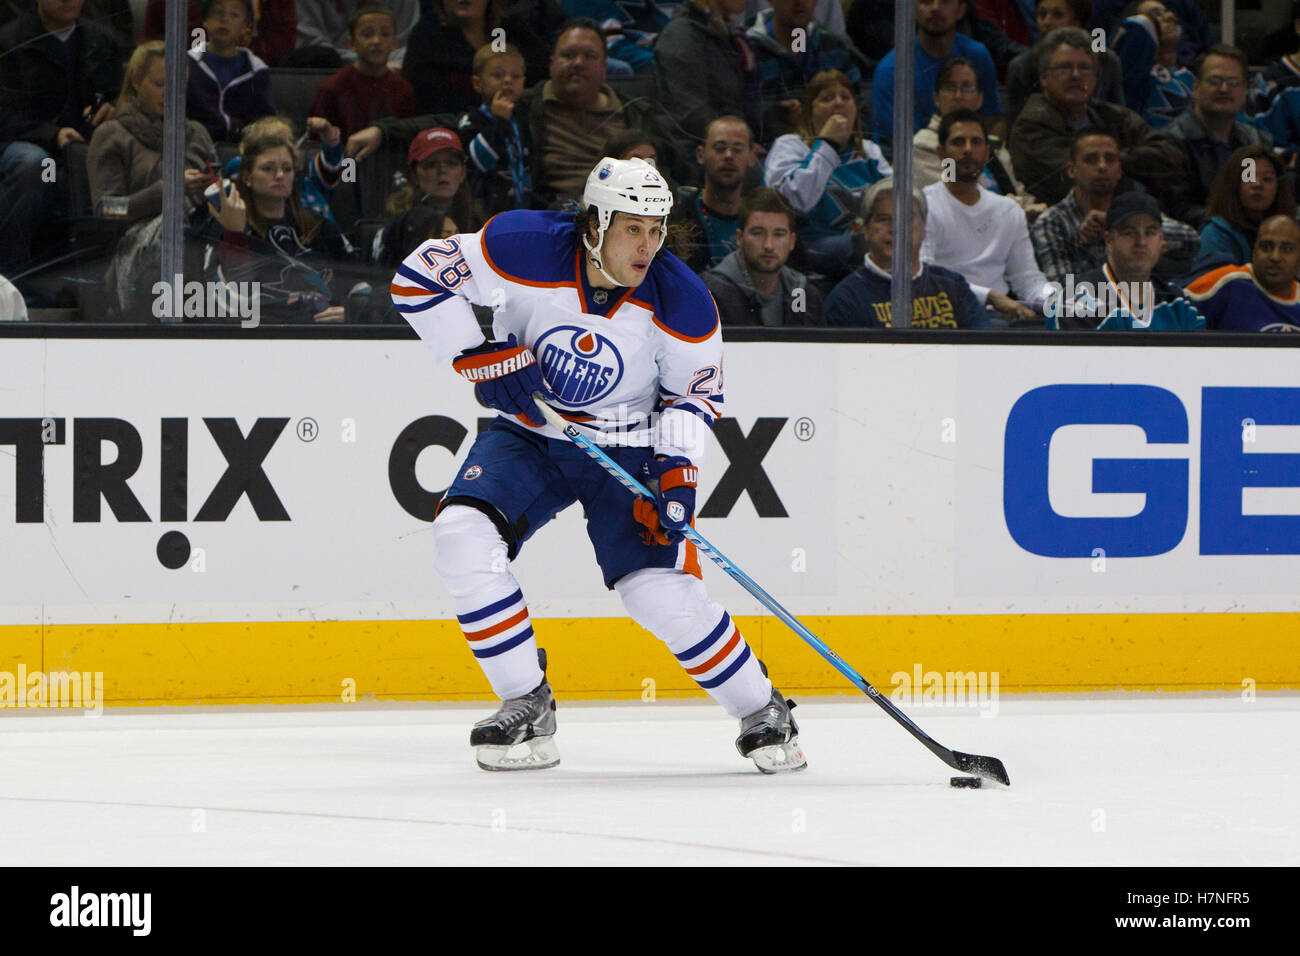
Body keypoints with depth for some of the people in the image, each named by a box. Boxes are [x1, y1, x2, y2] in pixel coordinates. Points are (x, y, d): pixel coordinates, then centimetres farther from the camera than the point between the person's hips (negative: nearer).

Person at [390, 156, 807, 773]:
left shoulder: (681, 301, -17)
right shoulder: (526, 249, -22)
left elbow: (695, 392, -2)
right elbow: (420, 277, -13)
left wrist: (678, 469, -16)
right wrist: (480, 357, -20)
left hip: (625, 447, -1)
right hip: (526, 434, 1)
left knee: (660, 589, -16)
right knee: (462, 536, -23)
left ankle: (761, 713, 6)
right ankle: (526, 705, -8)